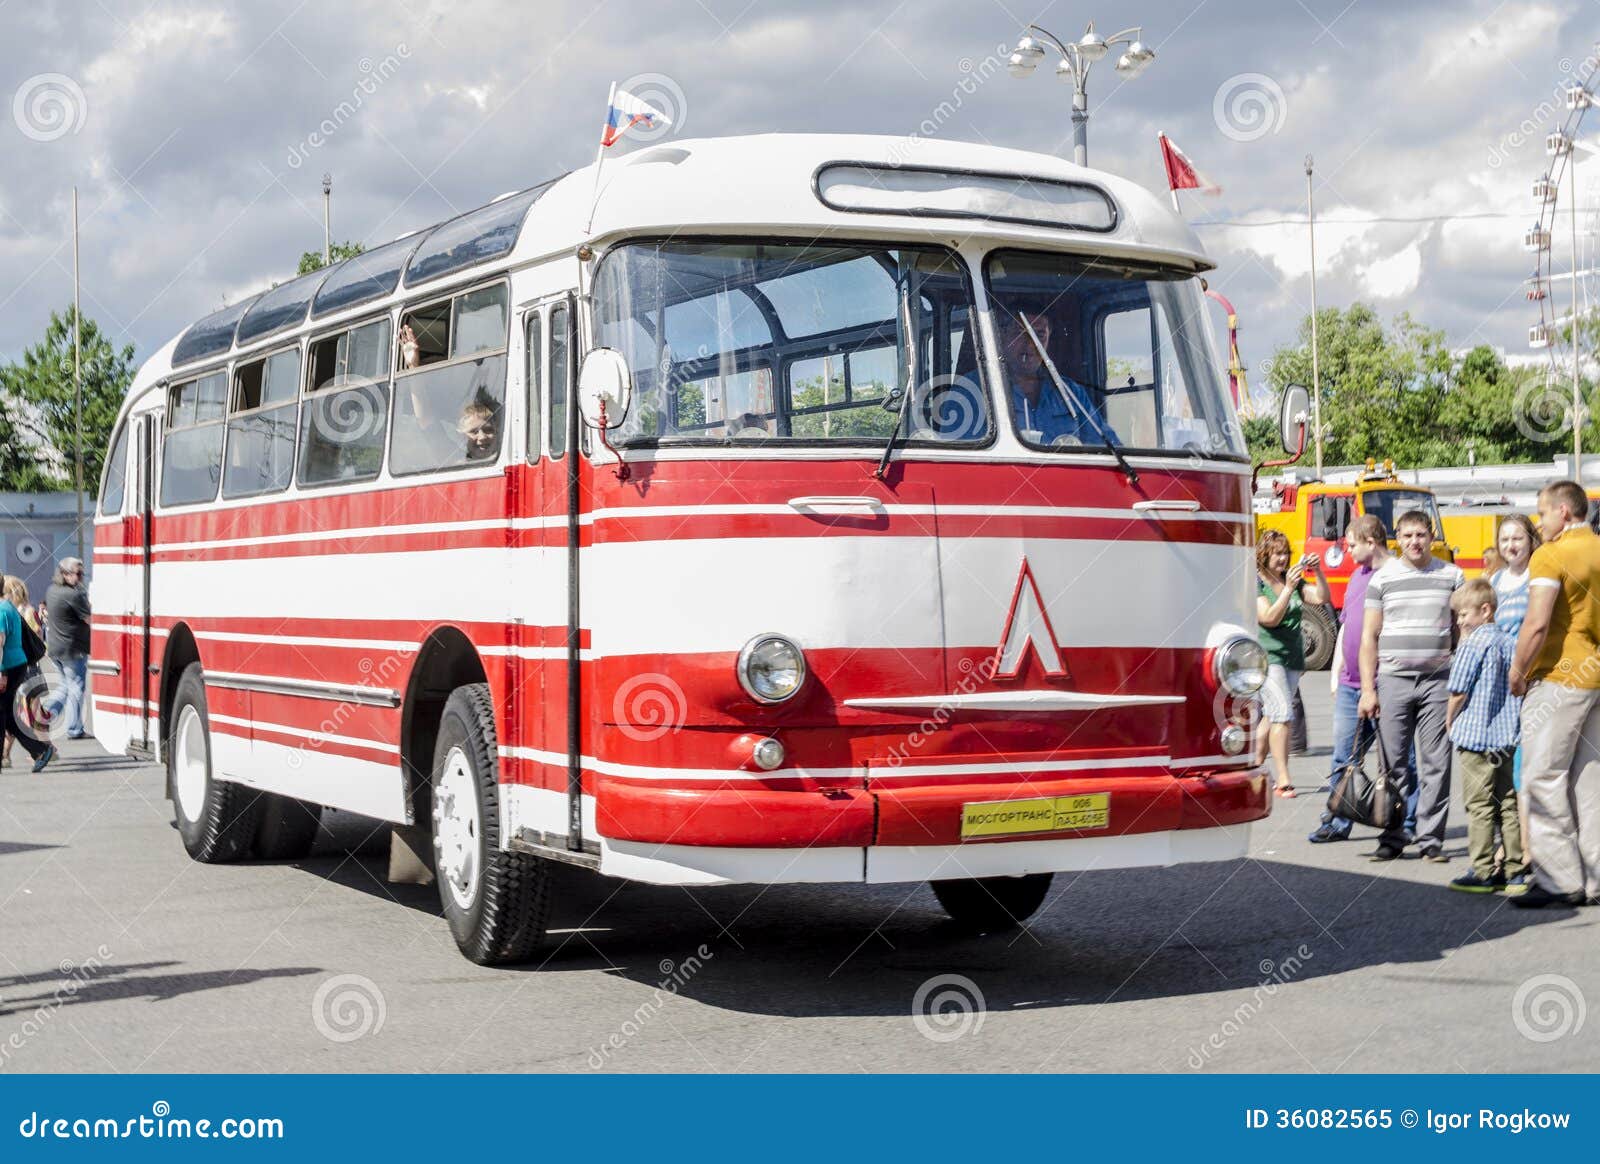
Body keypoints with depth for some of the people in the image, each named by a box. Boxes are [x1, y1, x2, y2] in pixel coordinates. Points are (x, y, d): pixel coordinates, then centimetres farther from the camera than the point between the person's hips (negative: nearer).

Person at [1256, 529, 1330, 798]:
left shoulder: (1292, 578, 10)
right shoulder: (1256, 583, -8)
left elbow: (1321, 598, 2)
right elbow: (1269, 618, -19)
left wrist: (1318, 572, -12)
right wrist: (1288, 589, -25)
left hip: (1293, 656, 7)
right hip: (1267, 655, -7)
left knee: (1272, 717, 12)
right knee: (1282, 715, -16)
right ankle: (1283, 780, -18)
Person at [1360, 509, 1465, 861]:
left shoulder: (1452, 576, 8)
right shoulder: (1382, 578, 6)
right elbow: (1369, 637, 5)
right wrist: (1368, 689, -2)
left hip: (1438, 680, 0)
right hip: (1393, 680, 0)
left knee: (1435, 764, -1)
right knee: (1394, 763, 1)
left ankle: (1430, 839, 4)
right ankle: (1393, 836, 9)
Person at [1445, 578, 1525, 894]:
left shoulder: (1472, 644, -13)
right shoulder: (1509, 642, 9)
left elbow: (1459, 691, -13)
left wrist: (1449, 720, 3)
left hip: (1475, 734, -7)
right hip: (1505, 735, 7)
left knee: (1479, 807, -3)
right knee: (1507, 803, 11)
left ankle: (1482, 873, -1)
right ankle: (1516, 870, 14)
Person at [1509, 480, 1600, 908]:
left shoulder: (1550, 556, -12)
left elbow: (1537, 624, -19)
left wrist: (1517, 674, -7)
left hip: (1558, 678, -8)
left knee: (1545, 779, -3)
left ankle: (1561, 880, -5)